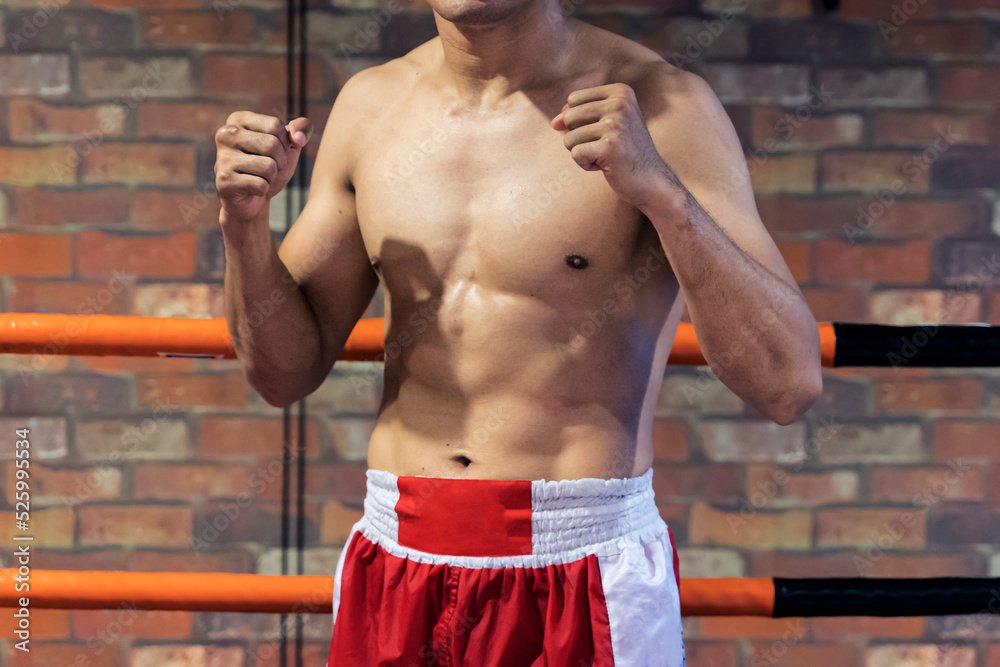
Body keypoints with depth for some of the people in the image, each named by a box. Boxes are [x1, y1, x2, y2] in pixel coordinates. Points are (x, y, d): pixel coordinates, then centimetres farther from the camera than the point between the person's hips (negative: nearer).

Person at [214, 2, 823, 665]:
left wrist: (660, 190, -28)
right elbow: (286, 372, 10)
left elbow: (790, 386, -17)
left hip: (584, 571, -3)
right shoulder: (369, 106, 4)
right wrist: (245, 220, -7)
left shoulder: (660, 107, -9)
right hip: (397, 568, 4)